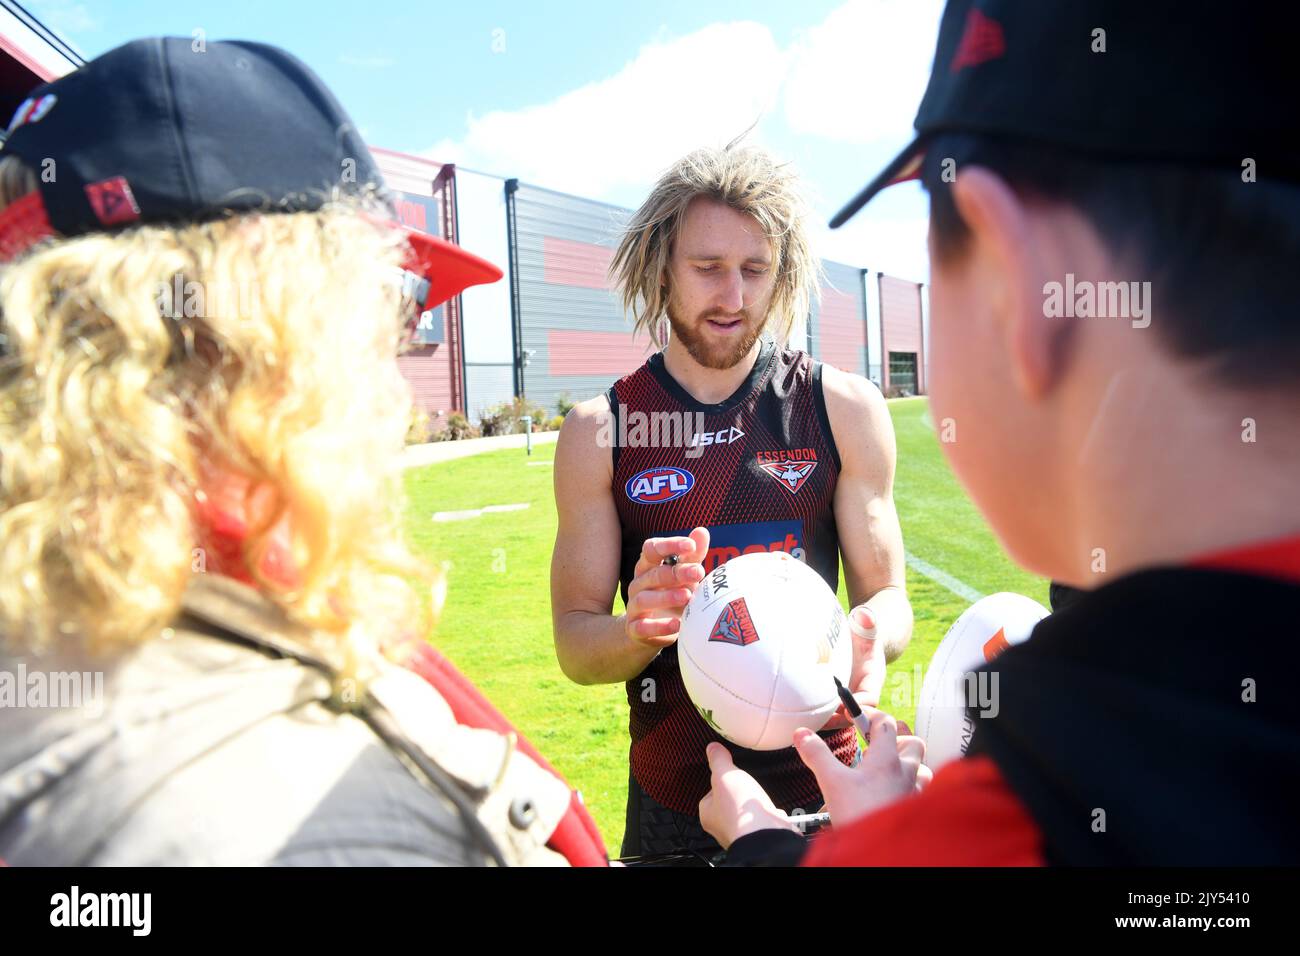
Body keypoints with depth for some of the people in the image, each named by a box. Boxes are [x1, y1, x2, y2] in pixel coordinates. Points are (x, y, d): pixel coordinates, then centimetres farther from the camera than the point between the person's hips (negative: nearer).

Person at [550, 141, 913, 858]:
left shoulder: (844, 409, -4)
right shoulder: (599, 433, -5)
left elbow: (885, 593, 0)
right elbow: (575, 646, -4)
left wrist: (870, 638, -23)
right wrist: (638, 631, -26)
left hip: (820, 789, 0)